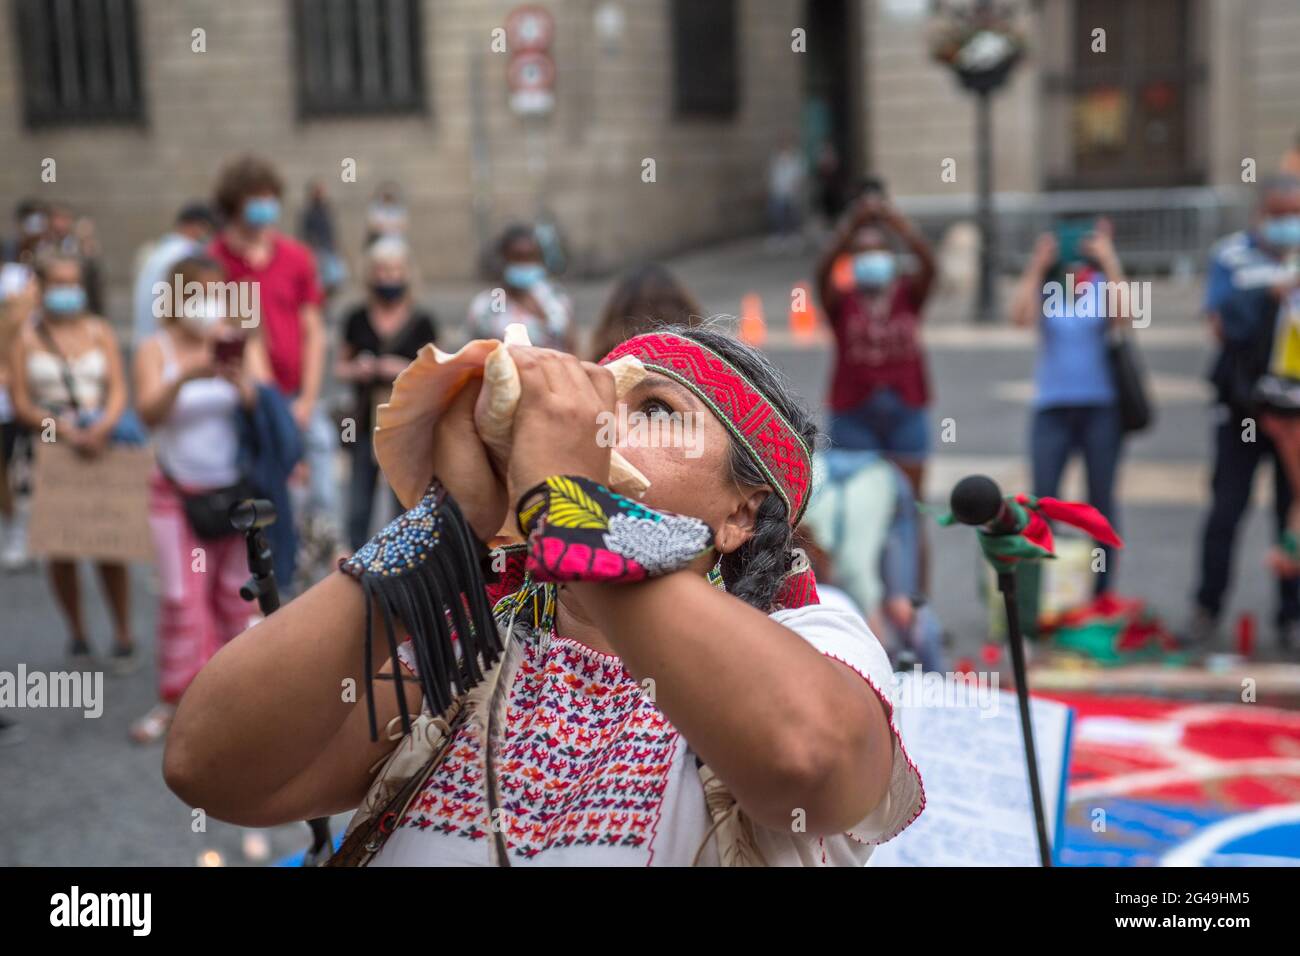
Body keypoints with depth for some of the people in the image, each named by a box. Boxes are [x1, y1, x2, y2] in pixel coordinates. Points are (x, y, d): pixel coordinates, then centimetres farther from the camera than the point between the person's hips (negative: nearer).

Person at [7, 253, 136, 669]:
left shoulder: (99, 331, 10)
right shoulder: (25, 337, 5)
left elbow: (118, 390, 3)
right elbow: (21, 404, -1)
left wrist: (102, 427, -16)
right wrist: (63, 430, -15)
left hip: (100, 446, 1)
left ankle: (123, 636, 6)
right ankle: (77, 635, 16)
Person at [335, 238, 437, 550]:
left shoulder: (421, 323, 2)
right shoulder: (358, 320, 6)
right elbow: (340, 365, 14)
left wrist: (406, 370, -12)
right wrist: (356, 369, -7)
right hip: (366, 421, 1)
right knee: (358, 508, 0)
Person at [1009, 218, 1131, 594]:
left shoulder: (1103, 287, 1)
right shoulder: (1045, 291, 2)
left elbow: (1124, 314, -18)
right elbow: (1019, 316, -16)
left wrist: (1110, 262, -17)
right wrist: (1037, 266, -16)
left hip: (1101, 408, 0)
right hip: (1053, 408, 0)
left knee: (1101, 499, 6)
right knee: (1042, 499, -3)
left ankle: (1101, 589, 14)